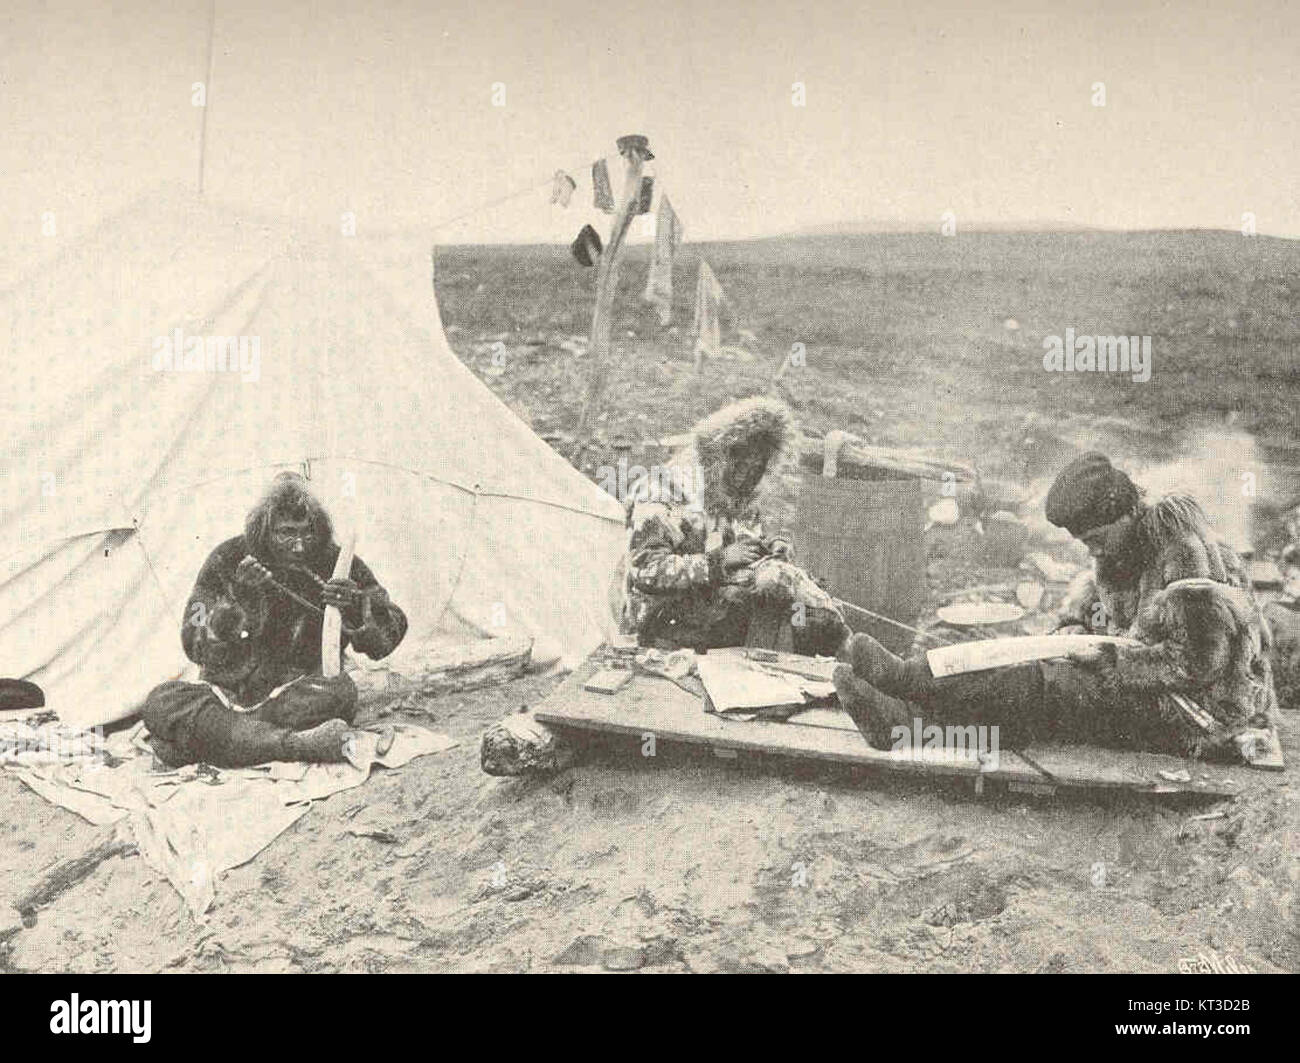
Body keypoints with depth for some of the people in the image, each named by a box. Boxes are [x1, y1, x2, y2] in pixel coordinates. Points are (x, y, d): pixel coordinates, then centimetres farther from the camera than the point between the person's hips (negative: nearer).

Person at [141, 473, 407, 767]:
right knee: (161, 702, -28)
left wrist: (356, 610, -22)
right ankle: (295, 744, -44)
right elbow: (194, 646, -8)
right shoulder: (229, 560, -3)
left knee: (340, 693, -34)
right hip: (226, 694, 1)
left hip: (295, 697, 0)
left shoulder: (336, 564, -3)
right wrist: (235, 601, -25)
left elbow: (389, 635, 0)